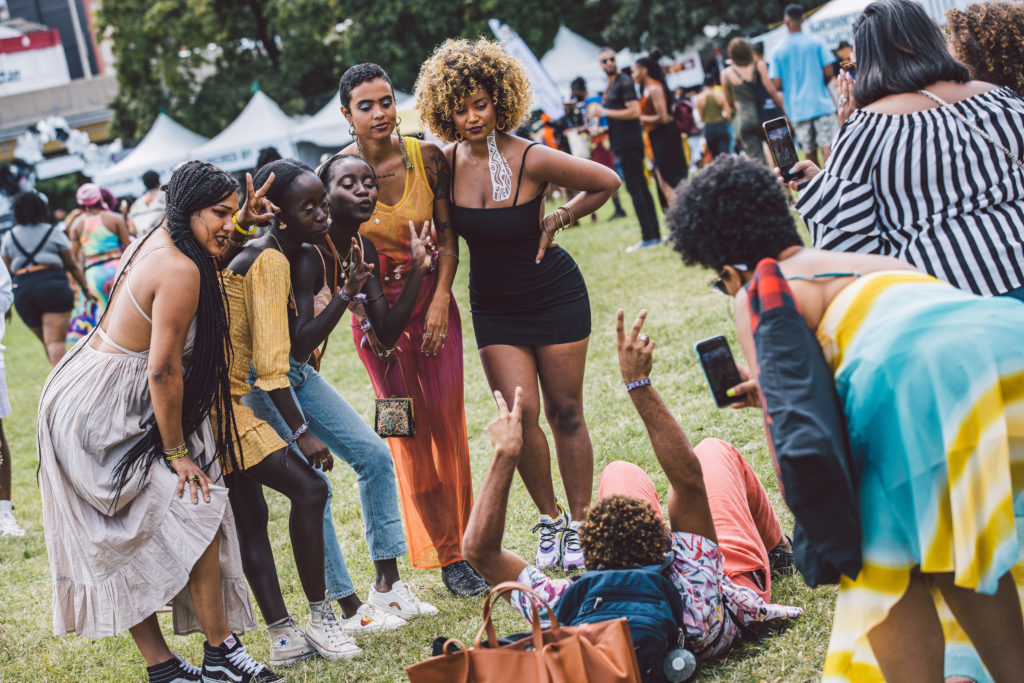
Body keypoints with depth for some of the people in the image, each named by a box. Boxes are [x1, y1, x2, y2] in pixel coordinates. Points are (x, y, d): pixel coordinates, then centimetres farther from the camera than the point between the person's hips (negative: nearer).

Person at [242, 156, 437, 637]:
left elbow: (388, 331, -1)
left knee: (374, 456, 8)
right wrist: (346, 294, -36)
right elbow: (299, 343, -31)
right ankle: (348, 611, -3)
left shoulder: (361, 251, 0)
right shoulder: (308, 256, -26)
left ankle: (387, 585, 15)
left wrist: (418, 272, -9)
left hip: (299, 373, 9)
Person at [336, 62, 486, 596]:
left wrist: (440, 300, -9)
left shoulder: (427, 157, -6)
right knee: (409, 429, 1)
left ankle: (461, 537, 17)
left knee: (448, 422, 2)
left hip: (432, 298, 2)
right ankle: (447, 556, 9)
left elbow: (447, 235, 0)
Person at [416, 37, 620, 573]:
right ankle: (549, 519, 12)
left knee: (565, 412, 3)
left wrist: (559, 218, -10)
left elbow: (606, 183, -6)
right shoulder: (447, 161, -7)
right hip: (494, 307, 3)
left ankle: (580, 524, 14)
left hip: (554, 296, -3)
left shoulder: (531, 160, -18)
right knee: (520, 415, -6)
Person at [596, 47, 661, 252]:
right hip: (622, 145, 10)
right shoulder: (611, 85, 19)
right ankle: (654, 235, 12)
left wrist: (606, 113, -14)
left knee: (635, 189, -10)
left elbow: (634, 112, -21)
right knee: (641, 188, 10)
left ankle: (648, 237, -11)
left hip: (629, 143, -10)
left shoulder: (624, 82, -11)